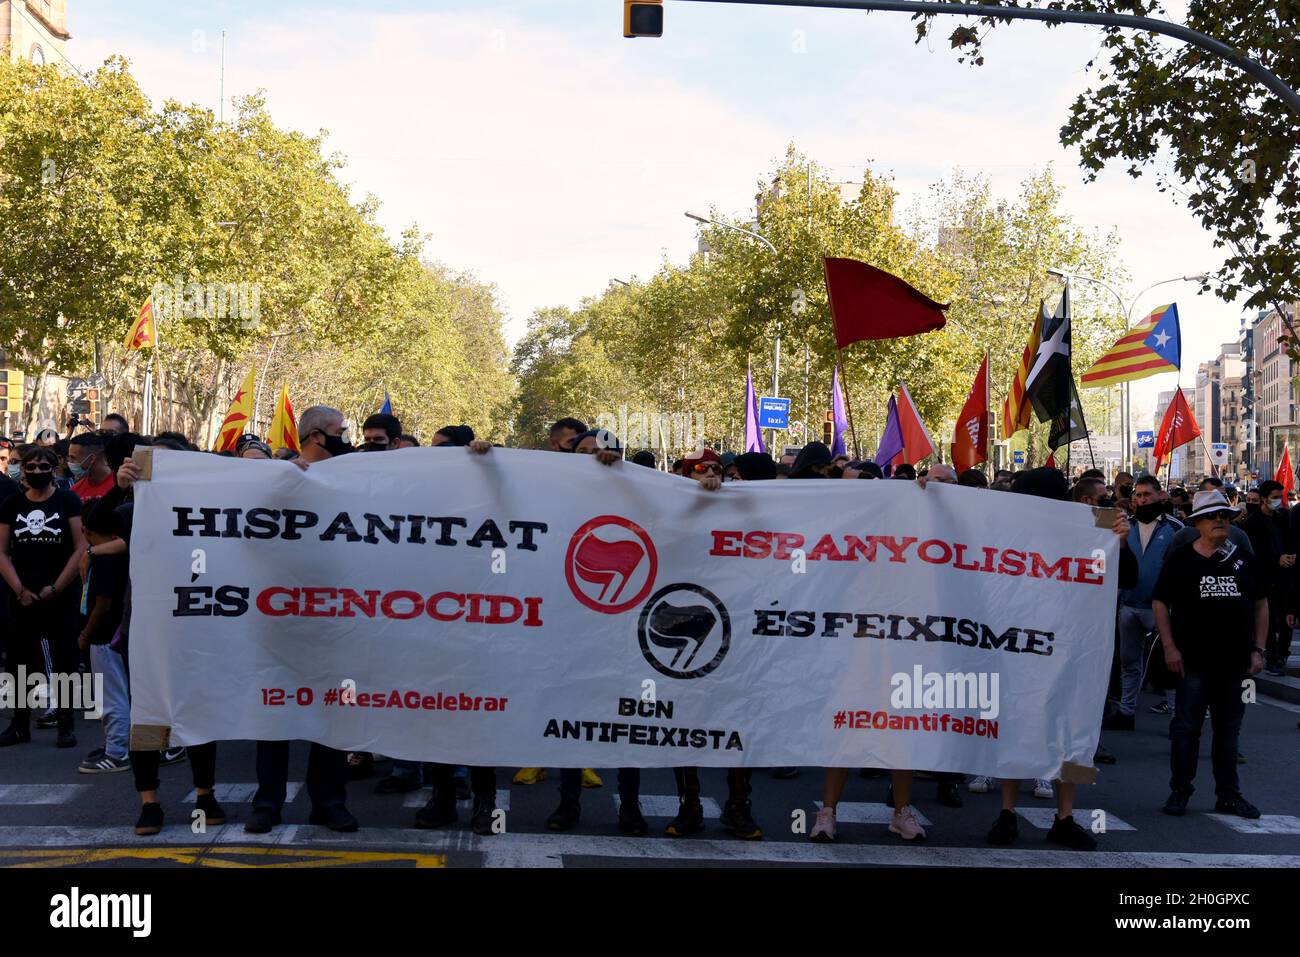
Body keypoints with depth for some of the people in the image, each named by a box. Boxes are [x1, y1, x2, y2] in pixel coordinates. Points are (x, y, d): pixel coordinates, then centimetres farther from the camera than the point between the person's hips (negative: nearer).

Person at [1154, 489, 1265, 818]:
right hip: (1193, 661, -3)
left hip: (1235, 662, 3)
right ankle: (1180, 791, 11)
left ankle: (1228, 795, 21)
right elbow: (1160, 603, -1)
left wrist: (1258, 649, 5)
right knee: (1186, 728, 1)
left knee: (1229, 729, 12)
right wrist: (1169, 648, -9)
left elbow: (1261, 605, 13)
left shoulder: (1246, 560, 9)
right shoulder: (1181, 560, 0)